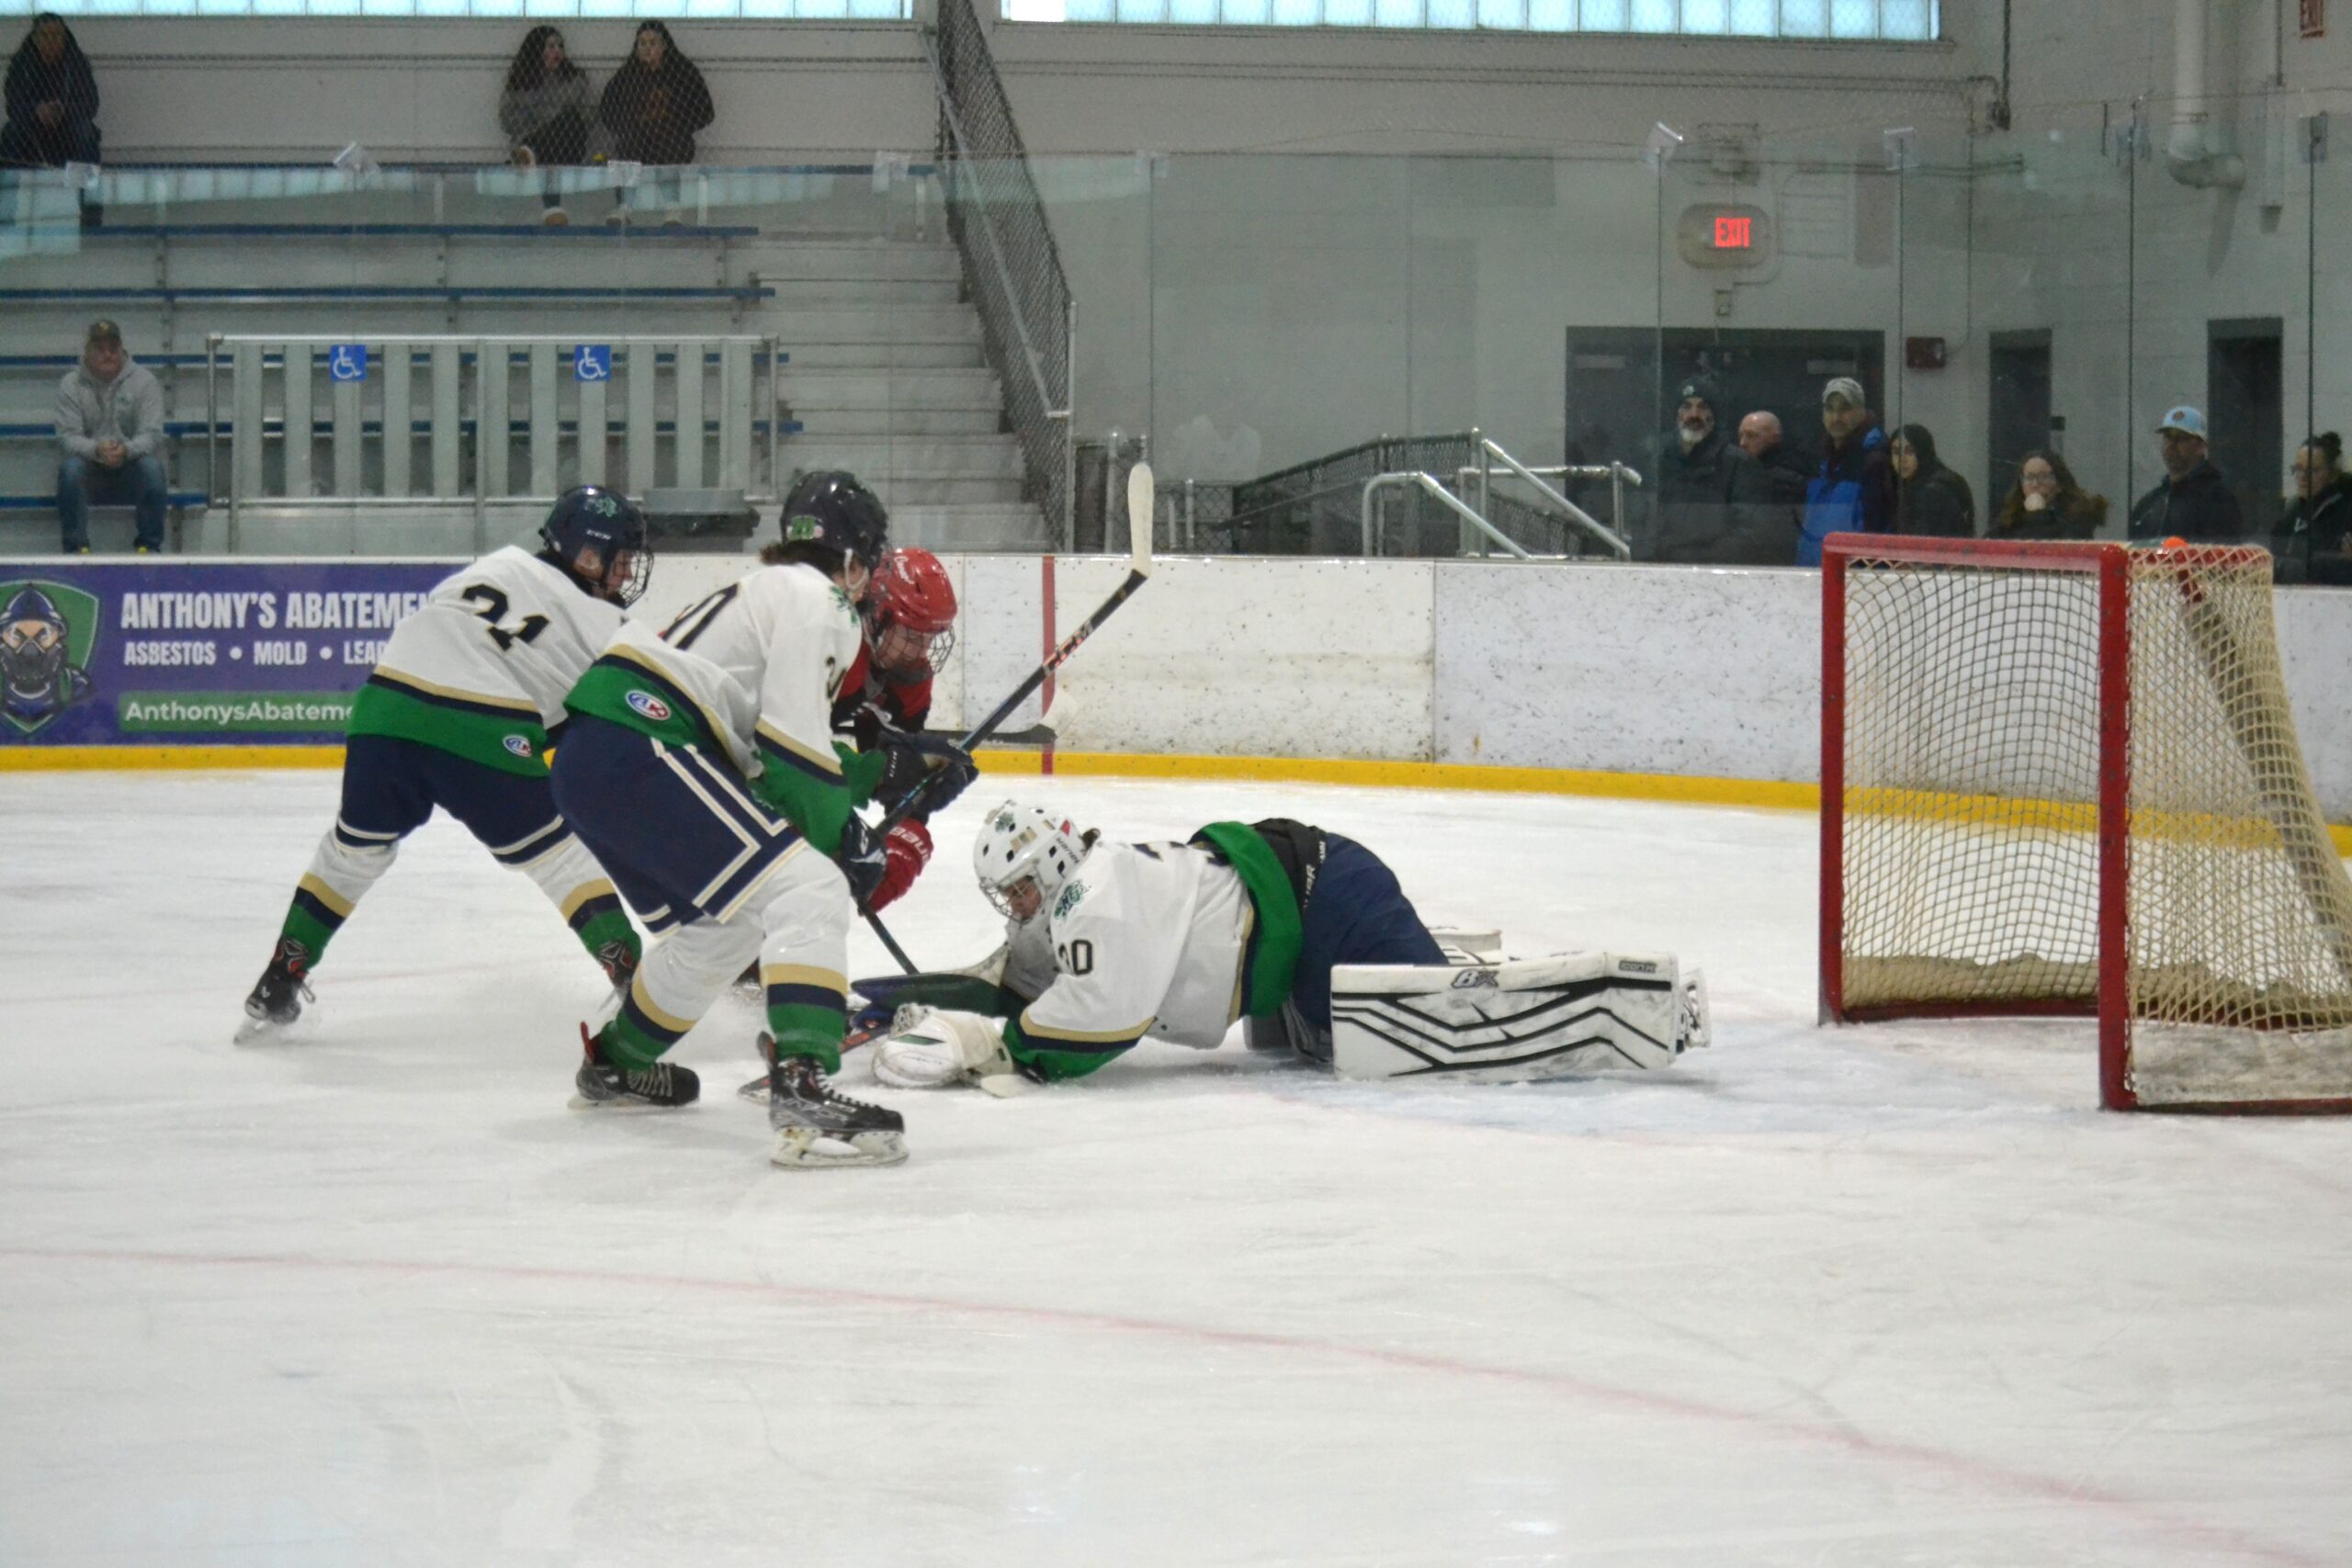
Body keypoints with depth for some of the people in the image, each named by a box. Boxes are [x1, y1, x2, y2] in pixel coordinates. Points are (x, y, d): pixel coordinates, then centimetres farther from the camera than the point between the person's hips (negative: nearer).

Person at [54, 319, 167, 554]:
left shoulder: (143, 380, -3)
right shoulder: (71, 384, -2)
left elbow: (152, 436, -12)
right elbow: (67, 437, -11)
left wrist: (127, 450, -35)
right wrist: (96, 450, -34)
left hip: (131, 469, 0)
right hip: (90, 476, 0)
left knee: (152, 466, -31)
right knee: (69, 467, -31)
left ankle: (150, 546, -18)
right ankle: (75, 546, -21)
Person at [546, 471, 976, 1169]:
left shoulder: (771, 590, 28)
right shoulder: (817, 601, -2)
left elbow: (772, 756, 28)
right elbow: (792, 751, -11)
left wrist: (888, 768, 29)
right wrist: (842, 840, 0)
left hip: (588, 757, 10)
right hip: (640, 750, -10)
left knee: (722, 924, 28)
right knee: (809, 894, -16)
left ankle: (615, 1064, 47)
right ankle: (803, 1096, -30)